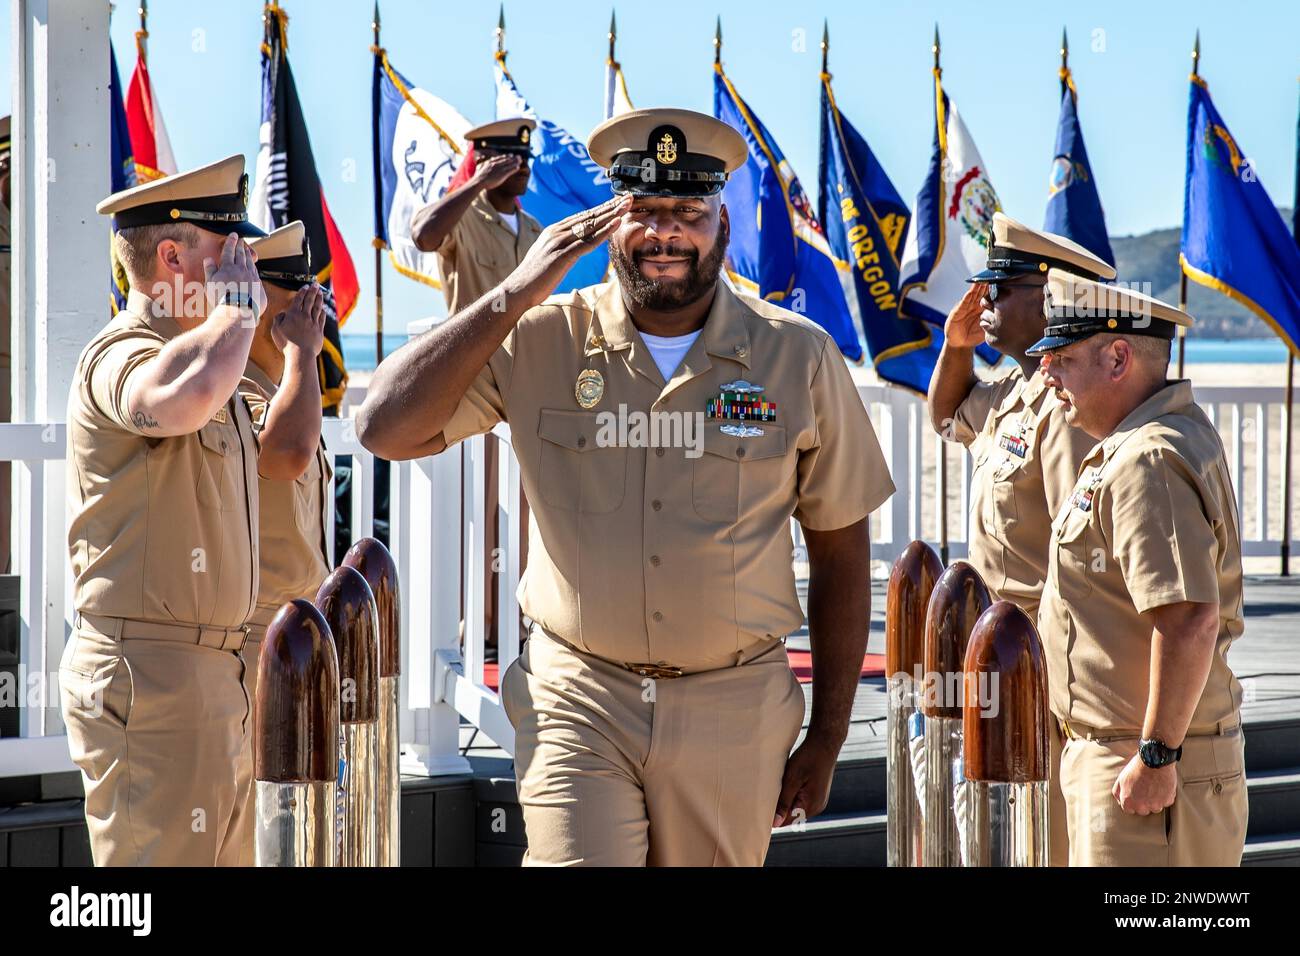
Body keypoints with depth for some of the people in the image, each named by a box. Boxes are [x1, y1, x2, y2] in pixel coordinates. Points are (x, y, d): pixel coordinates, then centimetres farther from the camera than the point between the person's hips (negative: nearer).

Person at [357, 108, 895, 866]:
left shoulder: (798, 357, 1)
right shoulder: (541, 340, -1)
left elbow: (840, 550, 7)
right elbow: (388, 429, -11)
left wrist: (827, 739, 6)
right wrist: (516, 295, -15)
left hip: (733, 714, 1)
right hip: (578, 704, -1)